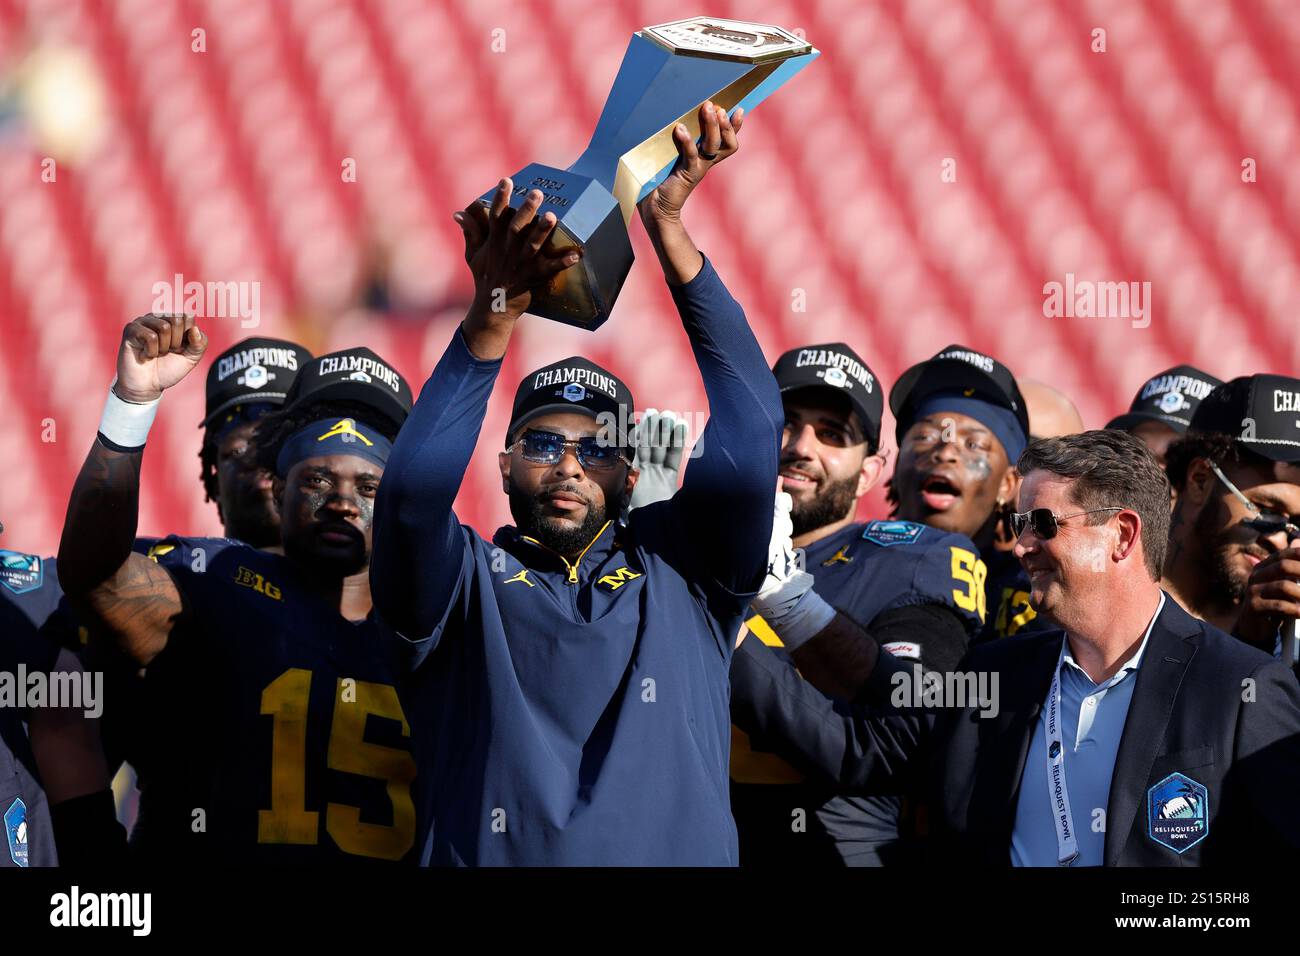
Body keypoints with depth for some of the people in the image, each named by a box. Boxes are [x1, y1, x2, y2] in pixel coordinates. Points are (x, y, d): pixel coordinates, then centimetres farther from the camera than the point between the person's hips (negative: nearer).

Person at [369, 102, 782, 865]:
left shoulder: (678, 572, 16)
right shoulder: (468, 582, 13)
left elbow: (750, 431, 5)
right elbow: (416, 489, -6)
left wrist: (668, 224, 0)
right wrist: (494, 316, -15)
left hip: (679, 855, 1)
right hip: (495, 858, -1)